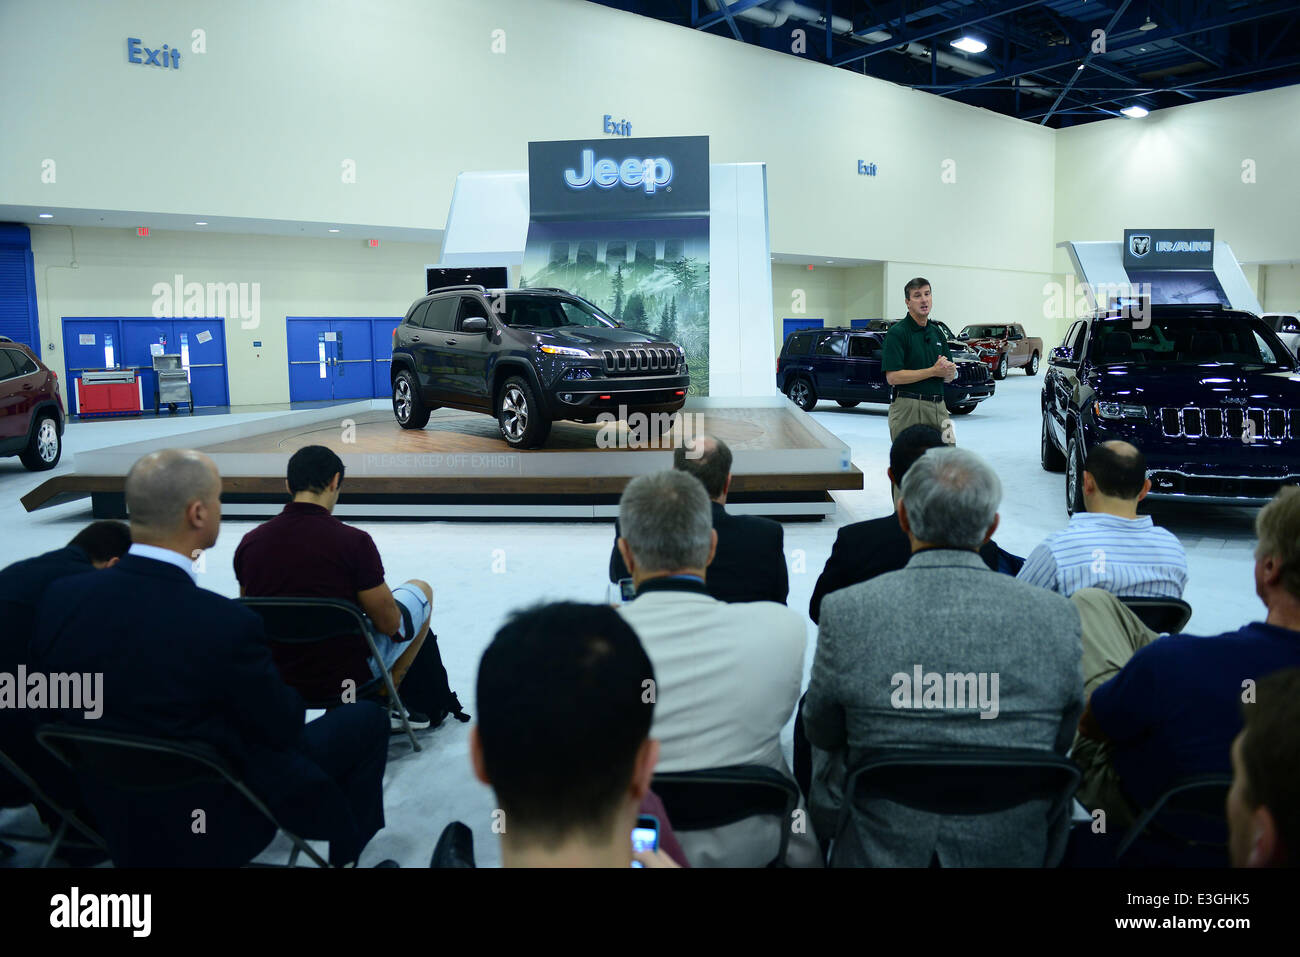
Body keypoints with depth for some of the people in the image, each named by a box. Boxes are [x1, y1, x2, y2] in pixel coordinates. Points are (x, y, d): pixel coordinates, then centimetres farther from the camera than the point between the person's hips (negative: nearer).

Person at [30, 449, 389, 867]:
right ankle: (345, 849, 32)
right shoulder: (224, 624, -31)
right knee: (365, 719, 11)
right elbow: (283, 726, -15)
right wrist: (285, 690, 6)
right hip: (211, 820, -6)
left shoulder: (60, 596, -14)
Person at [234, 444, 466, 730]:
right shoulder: (352, 541, -22)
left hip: (276, 683, 5)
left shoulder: (249, 543, -8)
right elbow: (389, 623, -14)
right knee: (420, 589, 17)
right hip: (346, 678, -5)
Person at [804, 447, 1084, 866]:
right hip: (1013, 850, 2)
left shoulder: (846, 612, -17)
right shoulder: (1057, 615, -12)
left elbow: (822, 734, -2)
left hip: (880, 850, -1)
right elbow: (1062, 741, 2)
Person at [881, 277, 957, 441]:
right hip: (908, 408, -6)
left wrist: (949, 371, -6)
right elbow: (892, 377, -16)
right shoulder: (897, 333, -6)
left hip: (939, 408, 7)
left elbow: (951, 376, 19)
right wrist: (933, 371, -13)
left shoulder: (937, 334, 16)